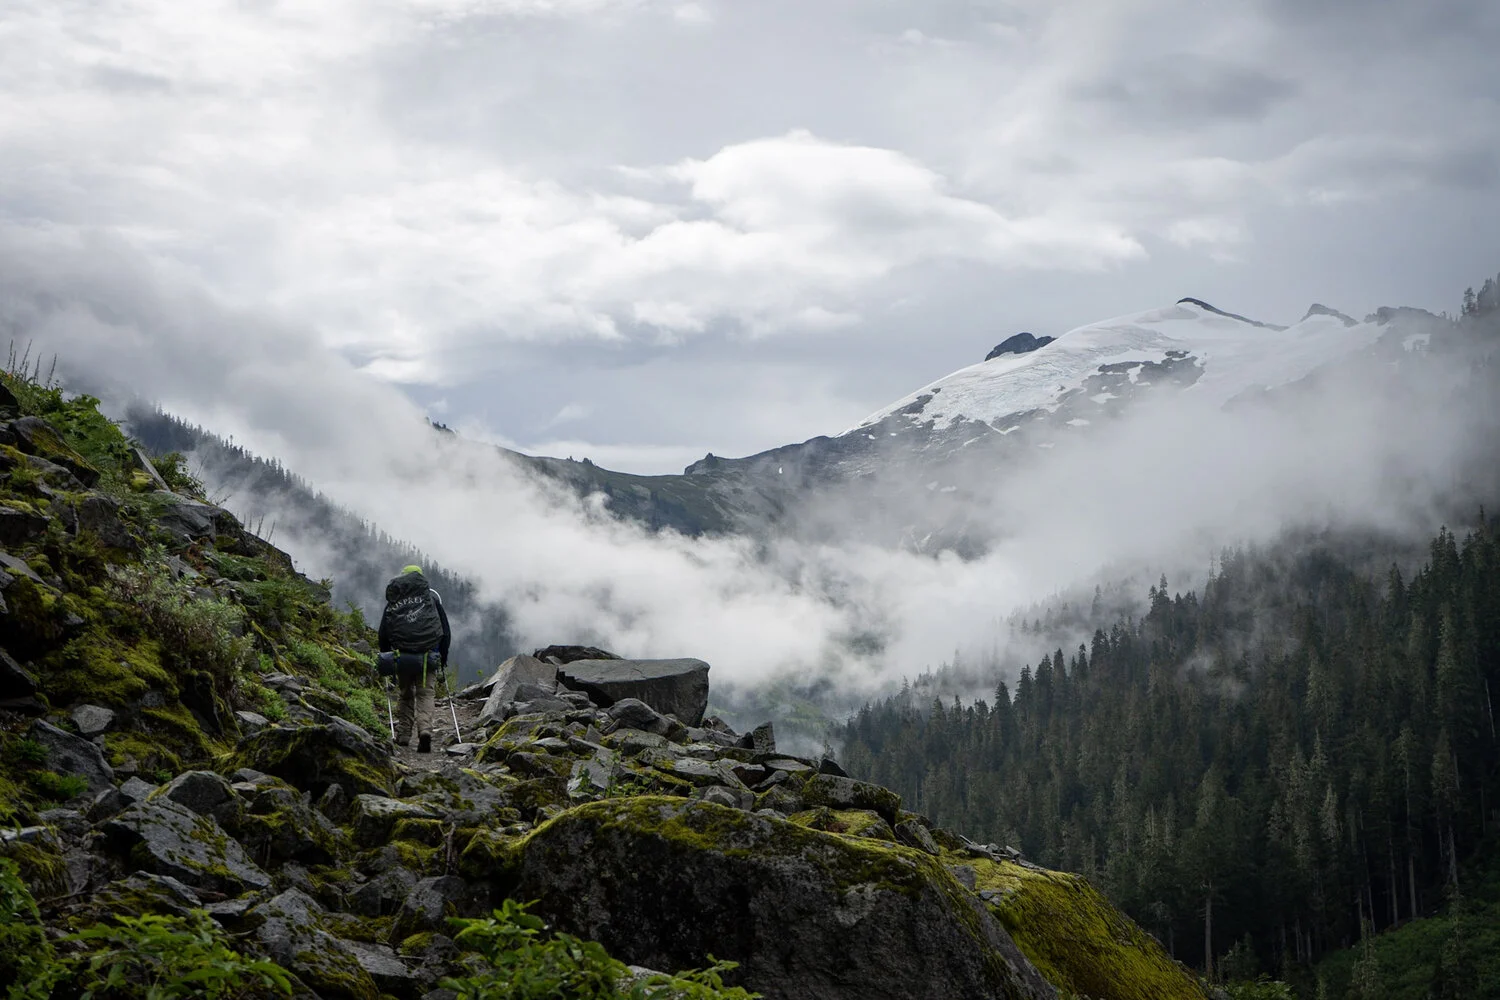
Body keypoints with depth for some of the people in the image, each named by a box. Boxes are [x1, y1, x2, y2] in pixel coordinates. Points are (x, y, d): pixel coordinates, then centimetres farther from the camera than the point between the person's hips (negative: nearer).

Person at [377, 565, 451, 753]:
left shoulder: (392, 603, 13)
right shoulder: (431, 596, 11)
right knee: (426, 694, -1)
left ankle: (403, 735, 13)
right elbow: (445, 630, 10)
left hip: (401, 654, 1)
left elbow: (383, 634, 12)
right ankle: (425, 729, -23)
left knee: (406, 695, 16)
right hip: (428, 656, -1)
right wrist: (443, 656, 17)